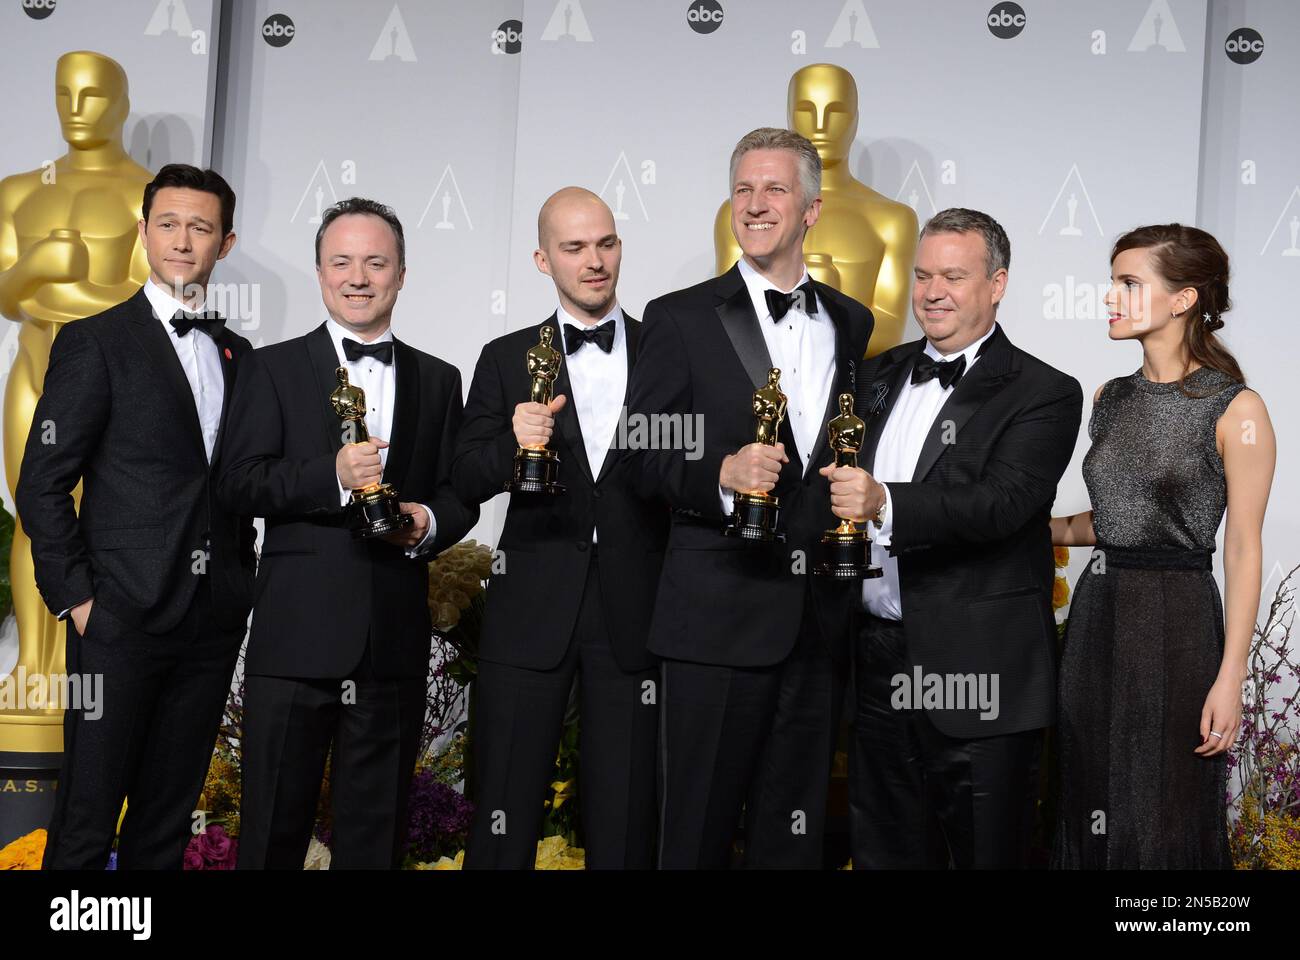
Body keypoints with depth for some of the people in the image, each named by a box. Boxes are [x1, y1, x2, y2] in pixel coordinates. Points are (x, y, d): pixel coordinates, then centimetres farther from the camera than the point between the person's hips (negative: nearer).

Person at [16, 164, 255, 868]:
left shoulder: (238, 355, 14)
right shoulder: (95, 343, -2)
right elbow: (41, 485, -6)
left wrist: (242, 586, 9)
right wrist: (75, 598, -10)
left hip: (214, 624, 5)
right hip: (122, 618, -5)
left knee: (169, 819, 11)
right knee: (86, 821, 0)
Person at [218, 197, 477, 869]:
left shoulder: (438, 380, 14)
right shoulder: (274, 369, 5)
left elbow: (459, 493, 13)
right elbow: (239, 484, -5)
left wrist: (429, 524, -9)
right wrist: (331, 477, -20)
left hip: (396, 640, 3)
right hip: (296, 635, -2)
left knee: (377, 834, 11)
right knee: (274, 828, 4)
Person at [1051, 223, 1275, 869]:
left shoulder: (1236, 410, -9)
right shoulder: (1111, 399, 10)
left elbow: (1243, 550, -10)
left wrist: (1230, 678, -14)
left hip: (1177, 620, -6)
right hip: (1096, 613, 6)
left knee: (1163, 822, 3)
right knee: (1091, 810, 12)